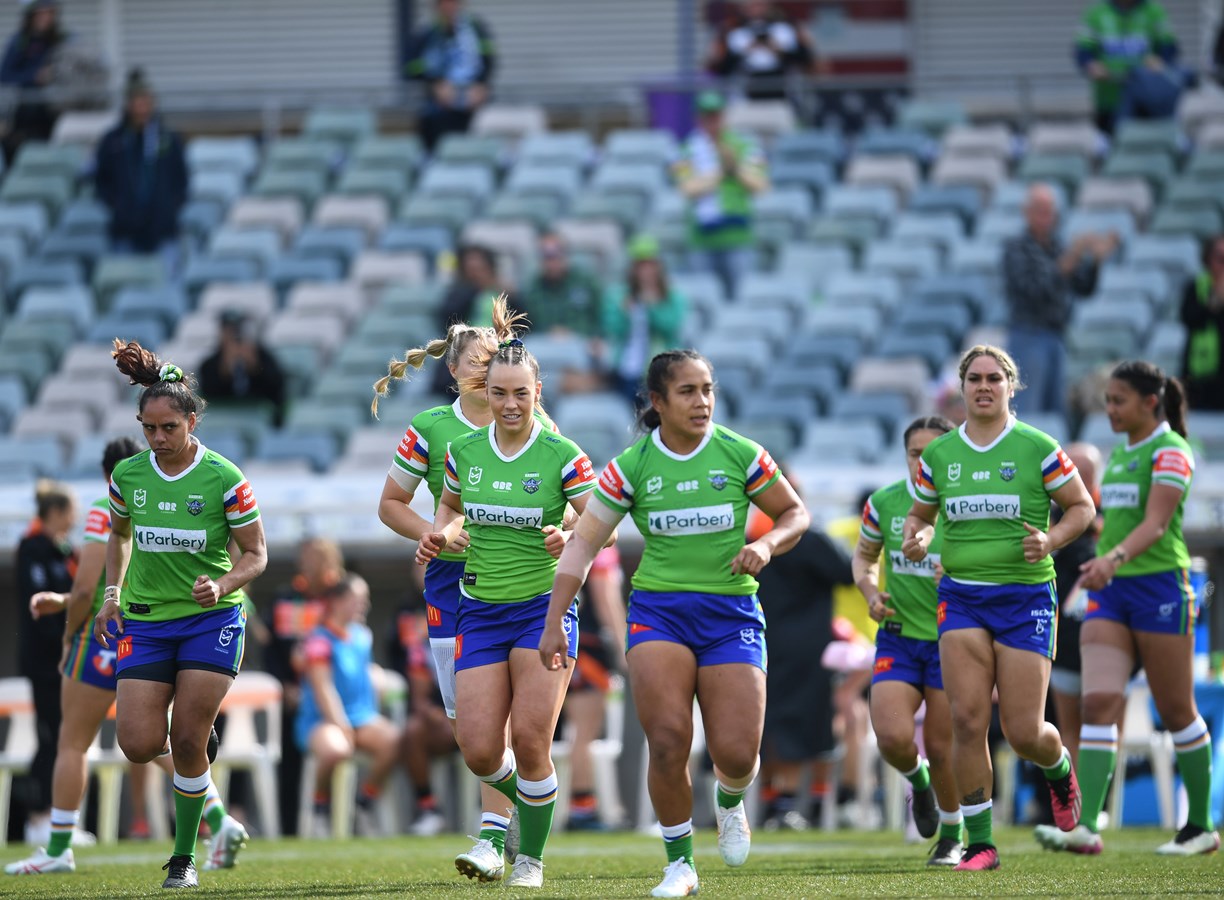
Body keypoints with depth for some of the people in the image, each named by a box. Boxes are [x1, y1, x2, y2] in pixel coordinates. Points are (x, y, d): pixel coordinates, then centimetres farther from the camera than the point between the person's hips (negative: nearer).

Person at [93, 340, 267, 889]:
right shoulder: (127, 476, -1)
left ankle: (184, 858, 8)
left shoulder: (223, 478, -12)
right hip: (144, 621, 3)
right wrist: (112, 594, 9)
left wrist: (223, 585, -22)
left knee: (187, 742, -8)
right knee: (139, 745, -9)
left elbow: (256, 554, -4)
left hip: (211, 618, -3)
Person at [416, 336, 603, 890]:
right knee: (478, 750, -6)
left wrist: (571, 538, -30)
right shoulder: (464, 451, 3)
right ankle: (523, 800, 28)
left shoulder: (562, 455, -9)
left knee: (530, 739, -13)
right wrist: (439, 536, 0)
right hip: (480, 611, 3)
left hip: (544, 607, -3)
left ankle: (532, 857, 7)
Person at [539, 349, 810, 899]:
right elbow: (583, 543, 2)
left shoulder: (739, 455, -2)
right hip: (658, 611, 0)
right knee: (667, 740, -17)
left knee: (736, 754, -9)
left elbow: (795, 514, 9)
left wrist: (765, 545, -14)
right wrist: (554, 622, -4)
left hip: (731, 613, 0)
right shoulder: (631, 467, -2)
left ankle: (729, 801, 29)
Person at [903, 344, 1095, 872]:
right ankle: (980, 844, -3)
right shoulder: (938, 455, 6)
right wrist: (916, 539, -3)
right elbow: (920, 514, 20)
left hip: (1026, 595, -2)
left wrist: (1051, 540, -14)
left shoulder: (1037, 448, -3)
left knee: (1024, 733, -3)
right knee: (967, 720, -11)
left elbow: (1081, 506, 4)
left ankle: (1059, 769, 35)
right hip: (962, 596, 2)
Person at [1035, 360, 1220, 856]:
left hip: (1159, 586, -7)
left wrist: (1113, 558, -38)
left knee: (1176, 711, 3)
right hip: (1110, 592, 7)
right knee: (1099, 702, -10)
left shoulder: (1170, 452, -10)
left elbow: (1155, 524, -24)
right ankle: (1085, 827, -20)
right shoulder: (1120, 452, 15)